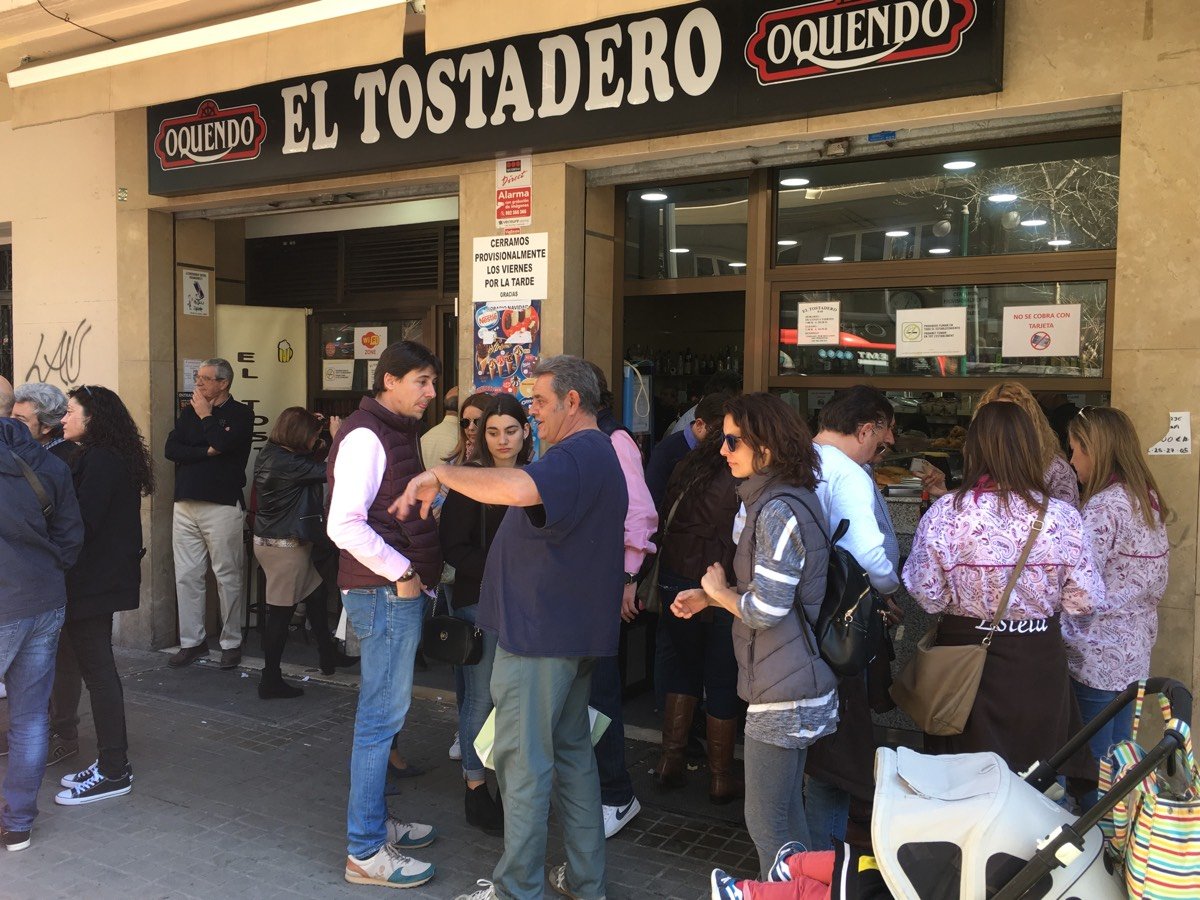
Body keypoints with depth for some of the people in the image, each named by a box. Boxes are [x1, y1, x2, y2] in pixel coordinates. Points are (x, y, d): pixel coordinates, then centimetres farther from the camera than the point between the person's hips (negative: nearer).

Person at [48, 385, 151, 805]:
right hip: (100, 578, 10)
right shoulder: (108, 458, 15)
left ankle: (113, 771, 2)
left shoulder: (98, 461, -16)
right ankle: (111, 765, 26)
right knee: (95, 665, 16)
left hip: (93, 581, -10)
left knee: (95, 667, -5)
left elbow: (81, 524, -20)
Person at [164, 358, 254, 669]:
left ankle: (231, 643, 10)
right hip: (186, 505, 5)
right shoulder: (189, 412, 15)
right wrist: (207, 452, -10)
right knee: (186, 576, 7)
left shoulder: (240, 414, 0)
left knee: (228, 577, 0)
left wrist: (205, 415, -4)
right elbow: (171, 449, 2)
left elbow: (223, 443, -19)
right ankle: (192, 641, 16)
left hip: (222, 505, -5)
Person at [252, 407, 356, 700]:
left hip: (268, 540, 10)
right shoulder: (287, 464, -24)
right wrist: (337, 436, -13)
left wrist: (315, 427, 13)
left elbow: (307, 463, 21)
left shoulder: (268, 453, 4)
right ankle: (271, 681, 10)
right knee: (281, 613, 0)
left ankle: (328, 654, 34)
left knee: (316, 593, 21)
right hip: (285, 545, -10)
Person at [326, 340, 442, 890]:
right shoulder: (366, 436, -15)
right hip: (386, 592, -10)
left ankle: (376, 822, 30)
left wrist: (421, 568, 13)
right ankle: (365, 852, 6)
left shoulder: (399, 433, 16)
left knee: (384, 713, 17)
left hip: (401, 590, 10)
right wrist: (402, 572, -17)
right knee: (382, 716, -4)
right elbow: (345, 525, -24)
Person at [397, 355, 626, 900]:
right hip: (578, 630, 11)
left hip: (540, 631, -11)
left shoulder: (575, 455, -18)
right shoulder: (601, 456, 18)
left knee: (523, 760, -1)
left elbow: (519, 489, -39)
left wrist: (440, 474, -29)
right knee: (572, 751, 17)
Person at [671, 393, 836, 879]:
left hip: (783, 692, -10)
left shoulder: (778, 511, -20)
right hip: (792, 683, 10)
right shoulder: (770, 499, 12)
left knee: (766, 821, 0)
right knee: (786, 812, 21)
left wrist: (719, 591, -6)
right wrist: (707, 597, 8)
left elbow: (766, 609, -24)